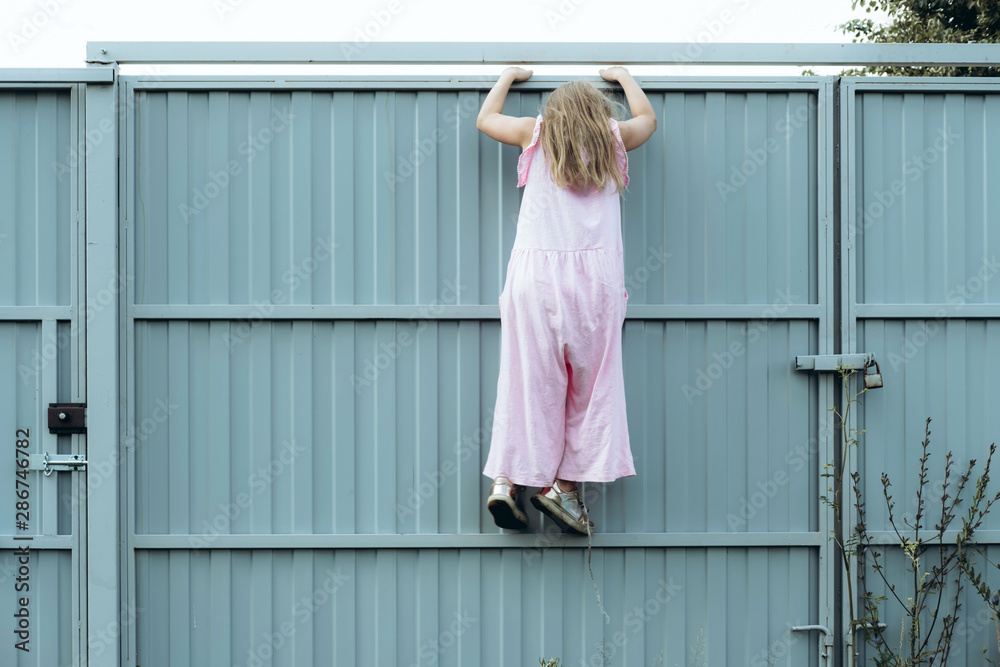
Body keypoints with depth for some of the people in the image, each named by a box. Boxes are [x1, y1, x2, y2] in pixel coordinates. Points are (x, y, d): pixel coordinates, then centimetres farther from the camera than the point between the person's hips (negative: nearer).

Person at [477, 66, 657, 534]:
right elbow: (647, 117, 39)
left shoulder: (536, 132, 15)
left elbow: (485, 118, 33)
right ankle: (564, 483, 3)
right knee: (589, 381, 5)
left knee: (530, 378, 3)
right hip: (595, 272, -1)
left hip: (534, 272, 1)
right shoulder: (614, 139, 16)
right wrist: (623, 76, 53)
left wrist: (508, 76, 47)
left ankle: (507, 478, -1)